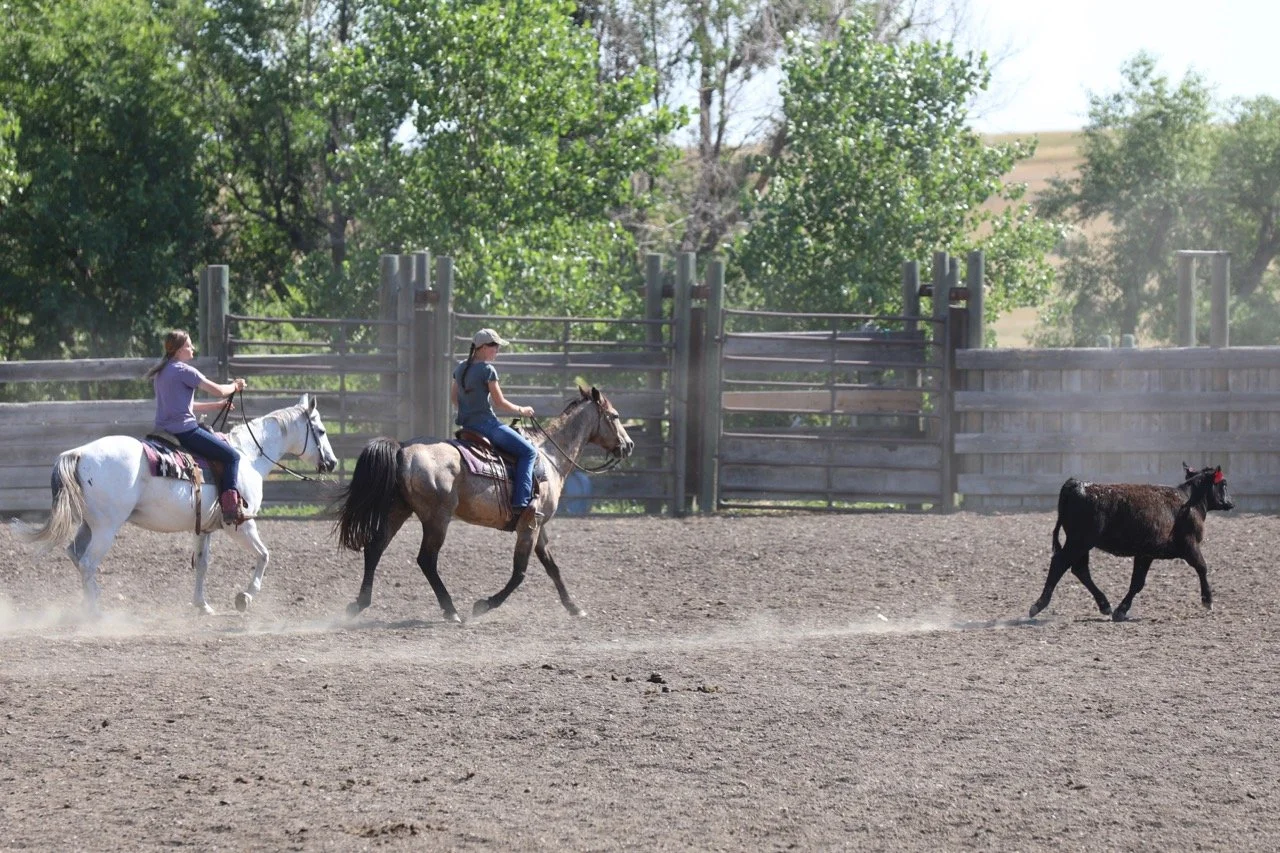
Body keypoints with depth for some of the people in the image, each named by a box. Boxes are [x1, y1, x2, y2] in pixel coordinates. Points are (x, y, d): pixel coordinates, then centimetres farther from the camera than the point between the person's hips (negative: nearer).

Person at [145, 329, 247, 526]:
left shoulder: (161, 372, 16)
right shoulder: (184, 371, -12)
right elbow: (218, 390, -11)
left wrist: (218, 406, 21)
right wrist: (235, 386, 10)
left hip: (164, 429, 10)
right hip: (185, 430, -10)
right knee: (232, 456, -5)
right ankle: (230, 507, -17)